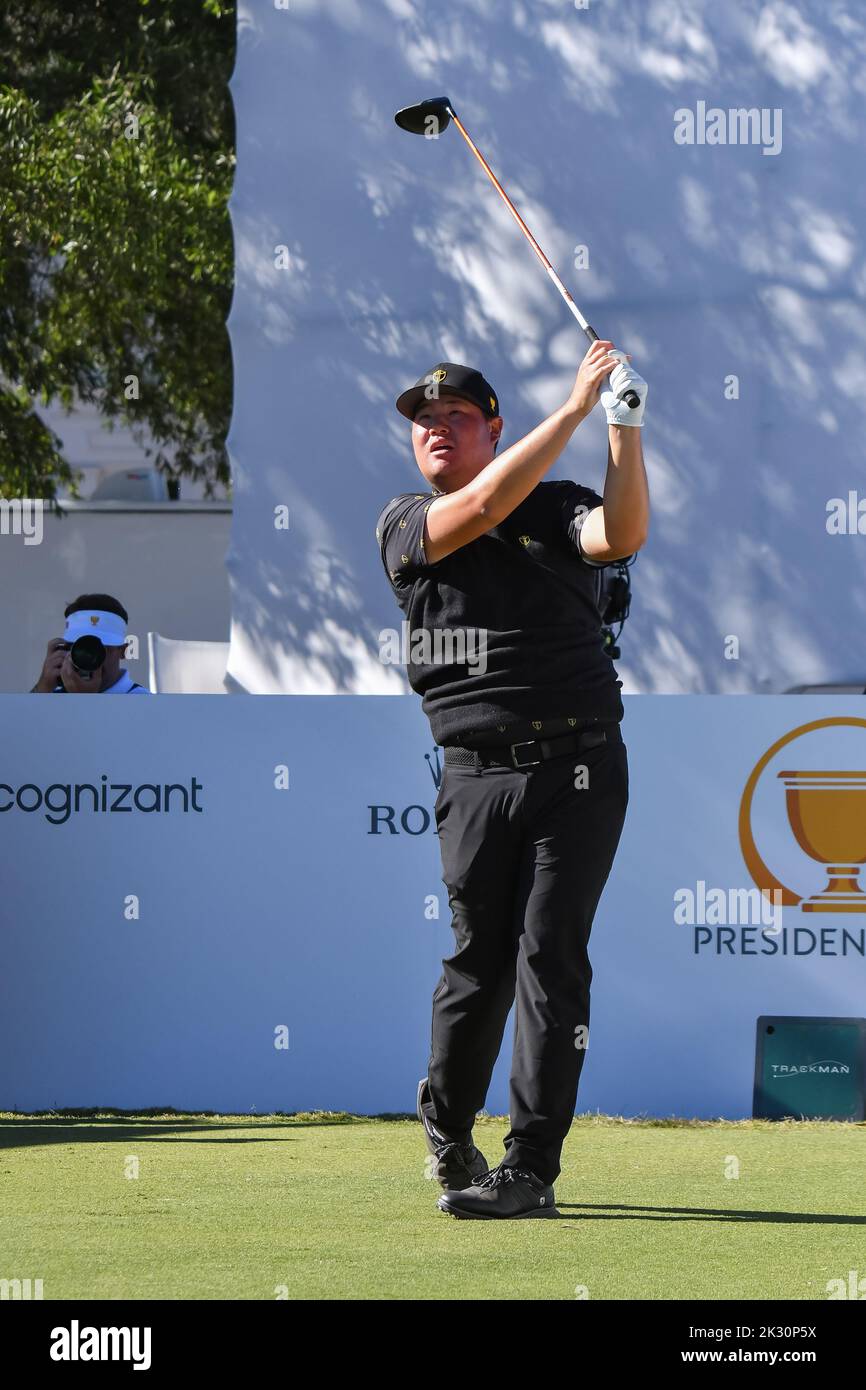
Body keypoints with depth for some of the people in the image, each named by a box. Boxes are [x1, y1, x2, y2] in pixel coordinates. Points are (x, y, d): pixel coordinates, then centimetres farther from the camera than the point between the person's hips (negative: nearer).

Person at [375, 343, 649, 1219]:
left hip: (577, 766, -1)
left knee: (550, 958, -6)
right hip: (476, 777, 1)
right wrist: (576, 407, -15)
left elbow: (621, 534, -11)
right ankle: (444, 1131, 27)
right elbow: (483, 505, -13)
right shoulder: (403, 525, 7)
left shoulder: (555, 507, 10)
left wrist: (624, 428, -22)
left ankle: (531, 1170, -8)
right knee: (478, 959, 4)